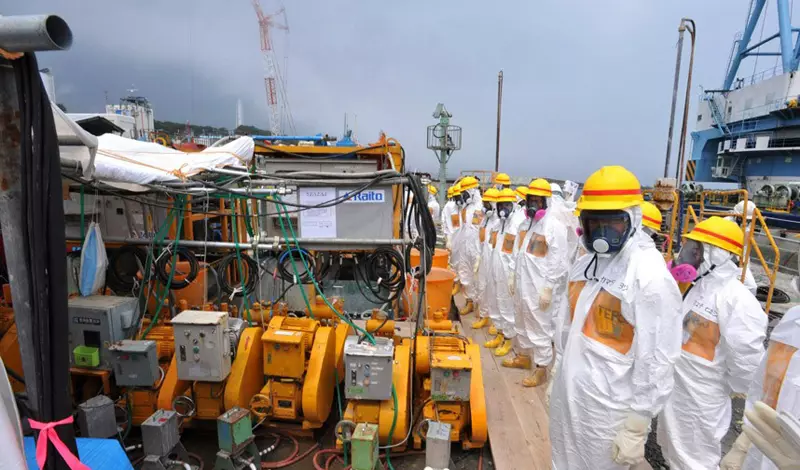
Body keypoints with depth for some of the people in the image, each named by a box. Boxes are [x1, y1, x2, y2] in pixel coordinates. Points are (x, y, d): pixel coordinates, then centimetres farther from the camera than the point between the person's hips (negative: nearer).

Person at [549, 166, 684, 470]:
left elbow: (657, 360, -19)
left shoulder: (650, 274, -19)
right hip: (567, 397, 7)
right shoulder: (588, 261, 5)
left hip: (607, 409, -7)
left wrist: (636, 427, -15)